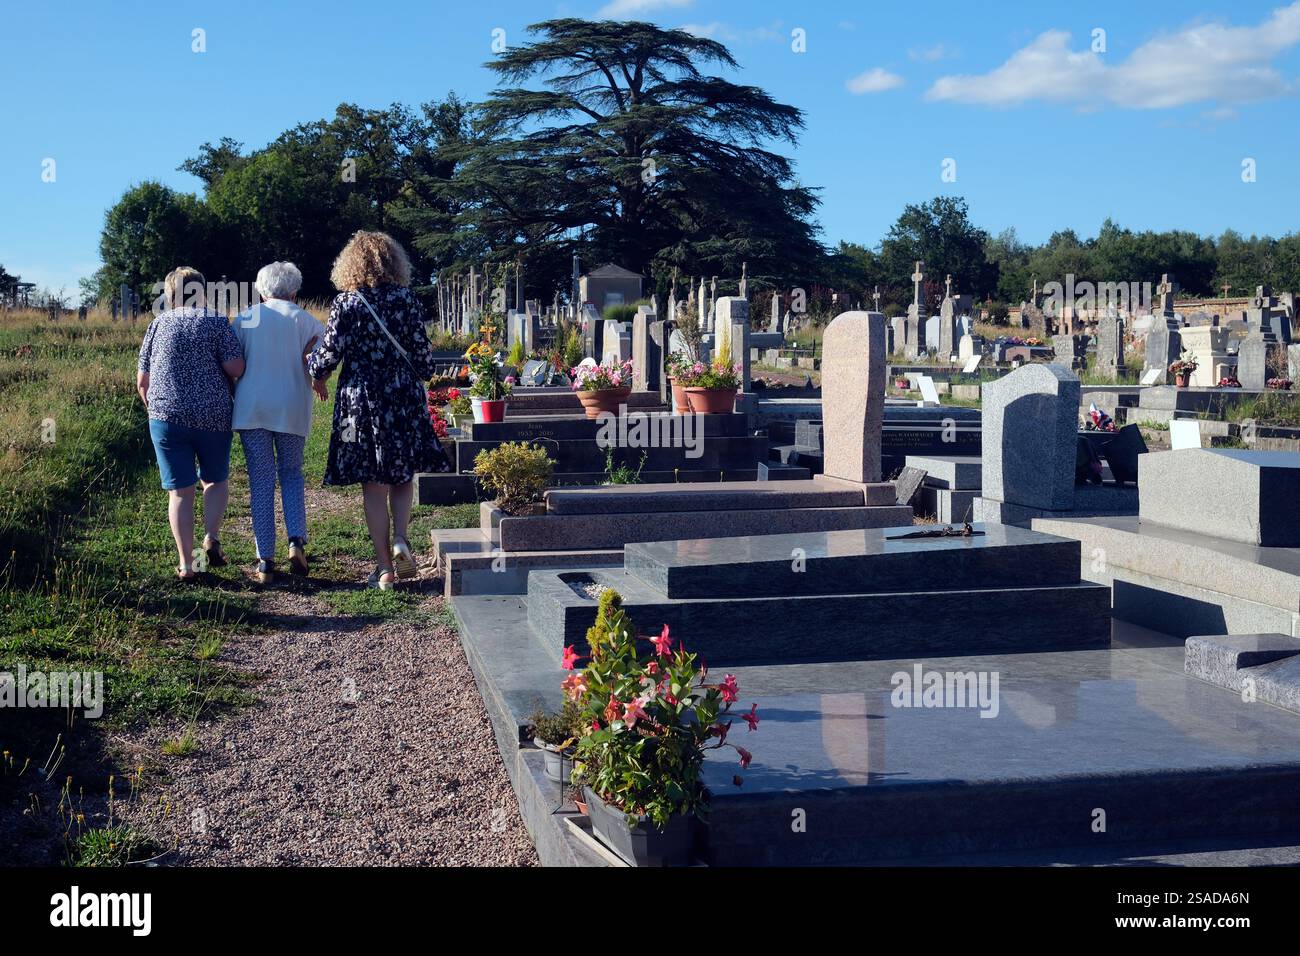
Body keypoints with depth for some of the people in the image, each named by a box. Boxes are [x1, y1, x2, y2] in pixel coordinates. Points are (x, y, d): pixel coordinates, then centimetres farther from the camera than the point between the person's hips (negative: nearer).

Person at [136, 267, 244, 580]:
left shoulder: (158, 325, 9)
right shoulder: (216, 322, 1)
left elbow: (142, 381, 10)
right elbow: (236, 368, -9)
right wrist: (226, 388, 12)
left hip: (166, 416, 1)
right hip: (213, 416, -1)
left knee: (180, 491, 5)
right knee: (216, 480, 18)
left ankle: (186, 564, 5)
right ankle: (211, 537, -2)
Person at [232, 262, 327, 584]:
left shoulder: (245, 319, 10)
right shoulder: (303, 319, 4)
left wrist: (231, 399, 21)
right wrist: (318, 384, 10)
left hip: (251, 408, 1)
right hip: (292, 409, -1)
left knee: (261, 480, 5)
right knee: (292, 473, 17)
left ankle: (265, 561, 3)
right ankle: (296, 541, -4)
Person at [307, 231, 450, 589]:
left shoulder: (344, 303, -5)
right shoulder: (408, 300, -2)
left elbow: (330, 354, -8)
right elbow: (421, 352, 0)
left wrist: (311, 366, 14)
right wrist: (423, 373, 22)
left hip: (360, 400, -1)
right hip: (404, 398, 1)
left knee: (373, 485, 5)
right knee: (402, 474, 18)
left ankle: (385, 568, 8)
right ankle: (400, 539, -5)